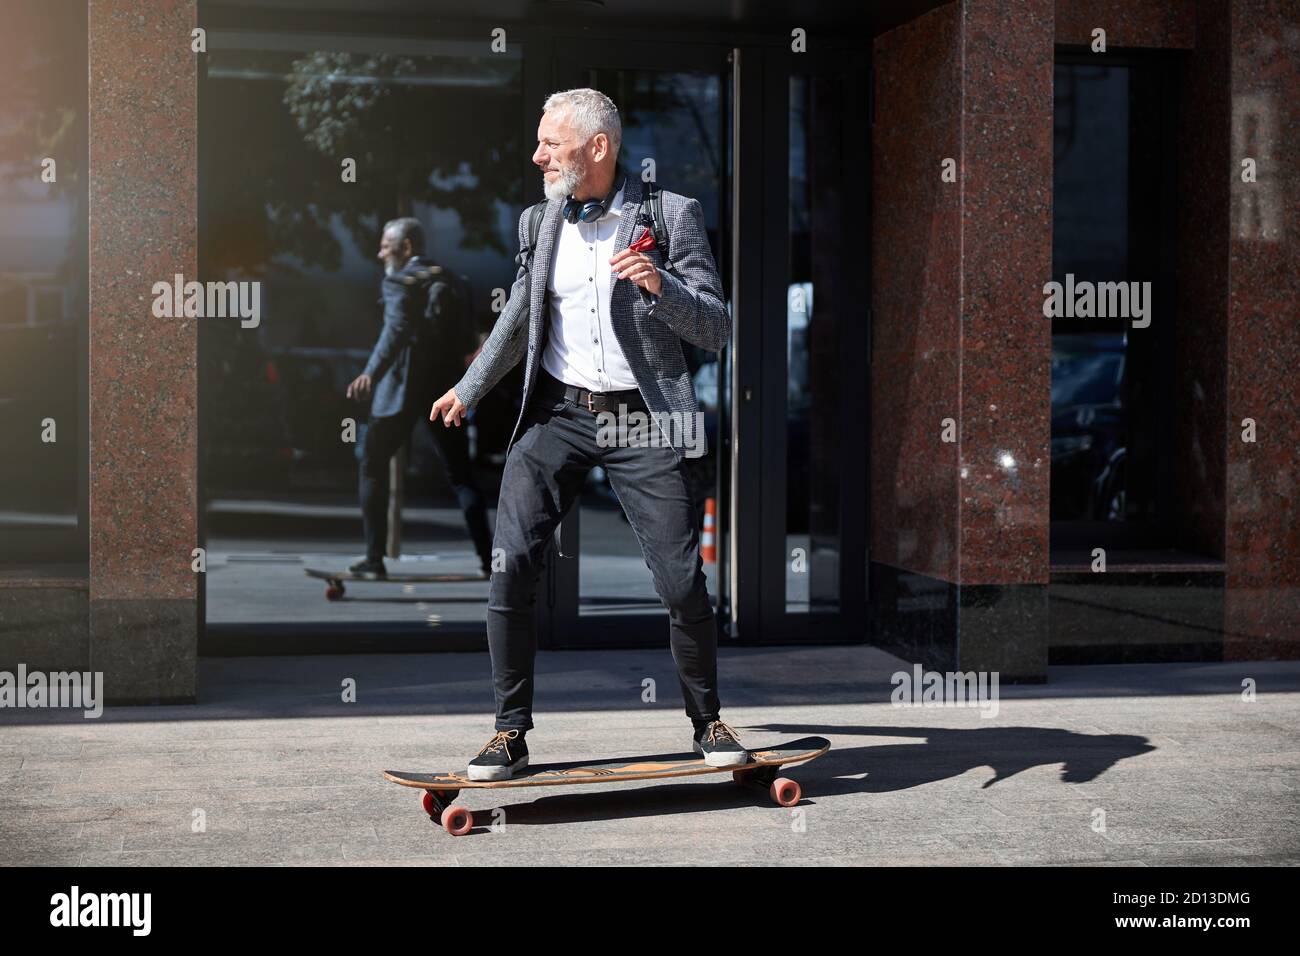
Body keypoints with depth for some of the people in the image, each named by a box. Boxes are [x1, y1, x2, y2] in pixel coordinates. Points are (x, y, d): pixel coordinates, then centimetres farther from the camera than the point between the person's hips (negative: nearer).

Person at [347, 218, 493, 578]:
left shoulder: (398, 282, -7)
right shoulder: (446, 281, 14)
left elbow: (396, 329, -23)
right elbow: (464, 334, 14)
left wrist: (371, 373, -34)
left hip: (402, 389, -5)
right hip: (444, 392, 6)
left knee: (373, 465, 7)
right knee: (460, 474, 10)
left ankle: (374, 559, 2)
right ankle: (488, 558, 2)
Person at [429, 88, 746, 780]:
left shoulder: (672, 216, -2)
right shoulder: (539, 223, 10)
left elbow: (717, 331, -4)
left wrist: (661, 286, -21)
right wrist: (468, 390, 29)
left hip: (641, 420, -3)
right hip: (556, 413, 3)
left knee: (681, 580, -6)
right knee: (509, 566, -9)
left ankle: (708, 722, 16)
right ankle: (511, 731, 4)